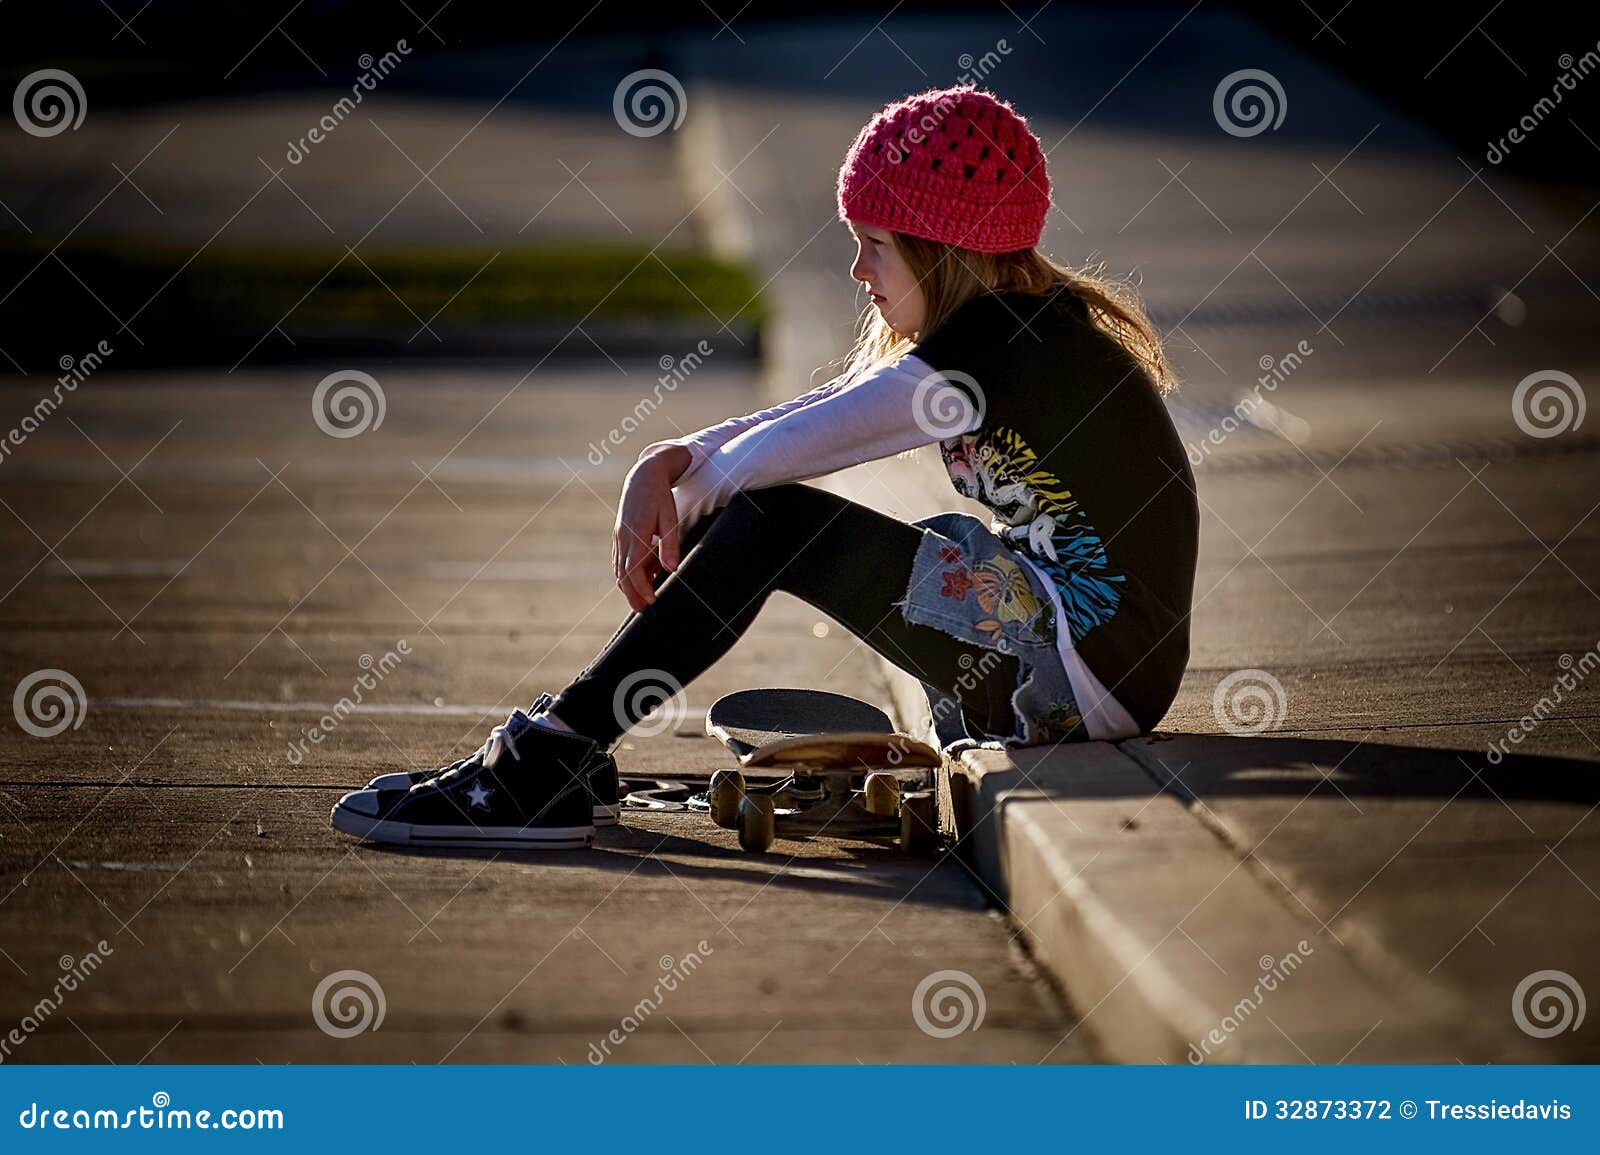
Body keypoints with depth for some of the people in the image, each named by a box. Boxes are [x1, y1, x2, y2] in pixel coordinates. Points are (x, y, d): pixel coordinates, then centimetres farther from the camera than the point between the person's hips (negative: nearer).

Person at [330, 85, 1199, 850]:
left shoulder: (1003, 339, -16)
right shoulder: (1002, 328, 15)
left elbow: (786, 448, -17)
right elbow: (806, 421, 12)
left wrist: (687, 498, 2)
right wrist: (667, 464, -4)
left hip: (1095, 665, -10)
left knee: (774, 521, -16)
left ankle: (550, 758, -14)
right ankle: (559, 761, 5)